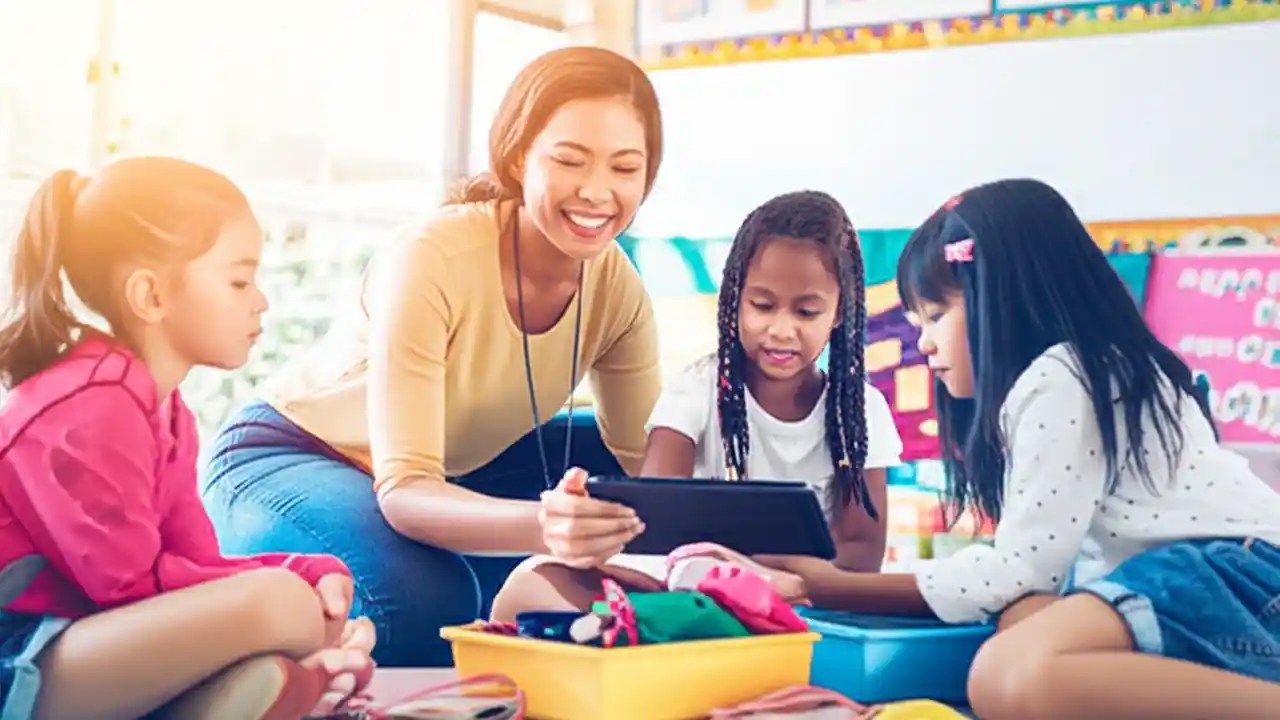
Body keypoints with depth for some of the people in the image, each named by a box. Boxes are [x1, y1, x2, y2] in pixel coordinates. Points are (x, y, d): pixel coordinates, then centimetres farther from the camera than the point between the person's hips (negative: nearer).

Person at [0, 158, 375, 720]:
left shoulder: (162, 410, 14)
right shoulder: (93, 409, -17)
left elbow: (197, 564, 8)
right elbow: (132, 584, -18)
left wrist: (311, 576, -7)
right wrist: (289, 591, -14)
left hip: (76, 640, 10)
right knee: (278, 602, -27)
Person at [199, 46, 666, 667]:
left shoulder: (617, 287, -13)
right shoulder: (431, 260, -30)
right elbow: (403, 491, -35)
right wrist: (543, 526, -55)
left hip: (454, 471, 6)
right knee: (424, 598, -34)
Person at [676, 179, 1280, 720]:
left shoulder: (1056, 382, -5)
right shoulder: (1090, 371, 25)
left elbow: (1018, 570, -7)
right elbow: (1035, 563, 18)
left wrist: (836, 587, -1)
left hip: (1230, 569, -10)